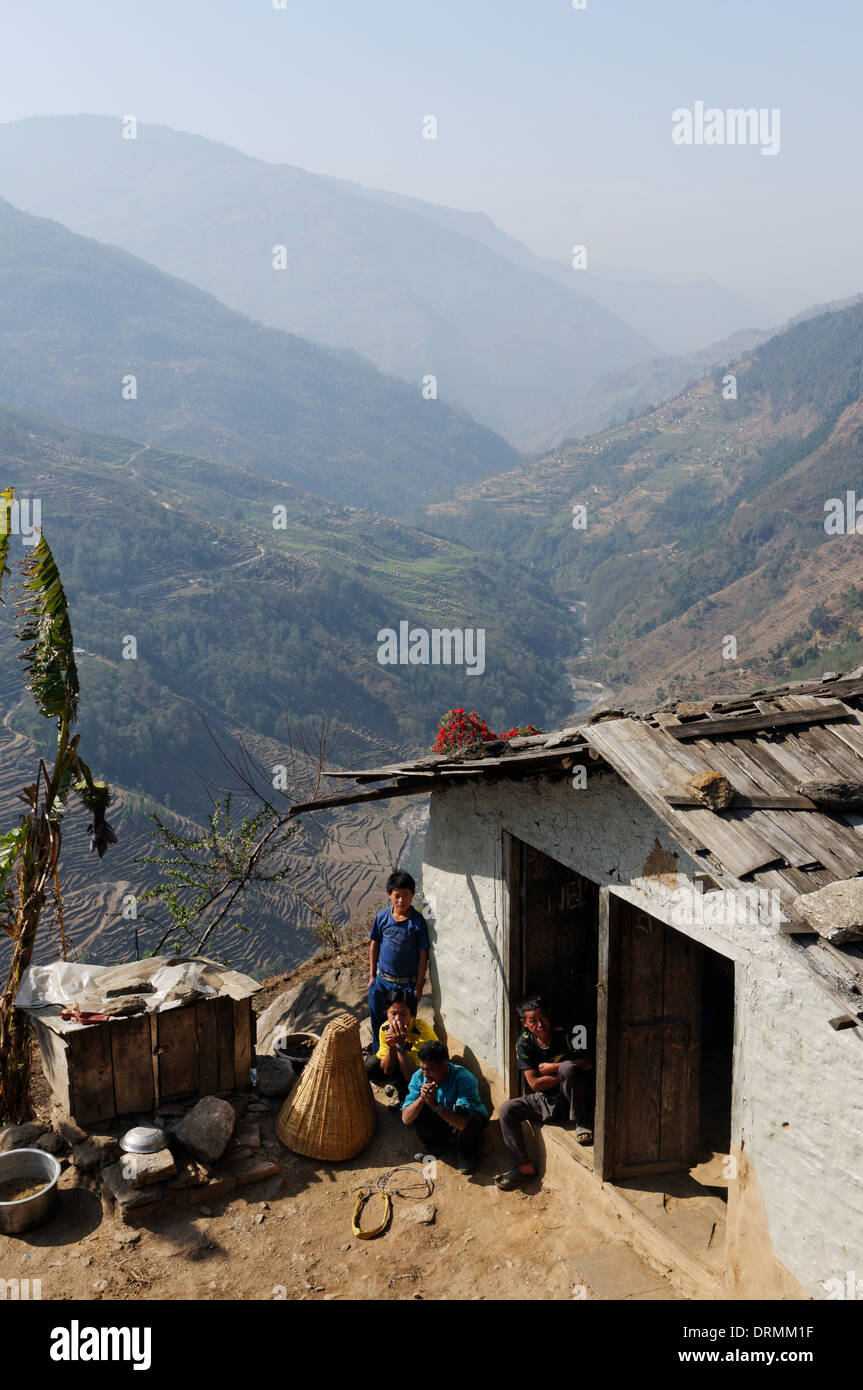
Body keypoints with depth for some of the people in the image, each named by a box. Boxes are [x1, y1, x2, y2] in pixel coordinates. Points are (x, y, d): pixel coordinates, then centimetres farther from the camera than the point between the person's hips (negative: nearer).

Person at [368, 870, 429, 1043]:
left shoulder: (417, 921, -15)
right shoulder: (382, 916, -6)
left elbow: (423, 955, -9)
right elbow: (374, 945, 7)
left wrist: (419, 985, -8)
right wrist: (372, 976, 7)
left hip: (407, 984, -3)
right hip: (381, 980, 3)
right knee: (378, 1024, 15)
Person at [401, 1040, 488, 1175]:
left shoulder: (464, 1078, -32)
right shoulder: (419, 1077, -18)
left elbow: (462, 1123, -41)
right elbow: (406, 1118, -22)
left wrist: (435, 1105, -49)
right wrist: (421, 1099, -39)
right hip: (440, 1123, 4)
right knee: (417, 1110, -22)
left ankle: (464, 1153, -5)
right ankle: (435, 1147, 5)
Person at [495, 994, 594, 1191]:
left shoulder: (564, 1034, -13)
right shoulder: (524, 1042, -6)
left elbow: (588, 1063, -23)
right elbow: (535, 1083, -10)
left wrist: (553, 1067, -21)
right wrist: (563, 1076, -17)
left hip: (572, 1100, -4)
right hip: (545, 1101, 4)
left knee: (567, 1068, -32)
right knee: (507, 1110, -13)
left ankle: (583, 1123, -15)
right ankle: (524, 1166, -4)